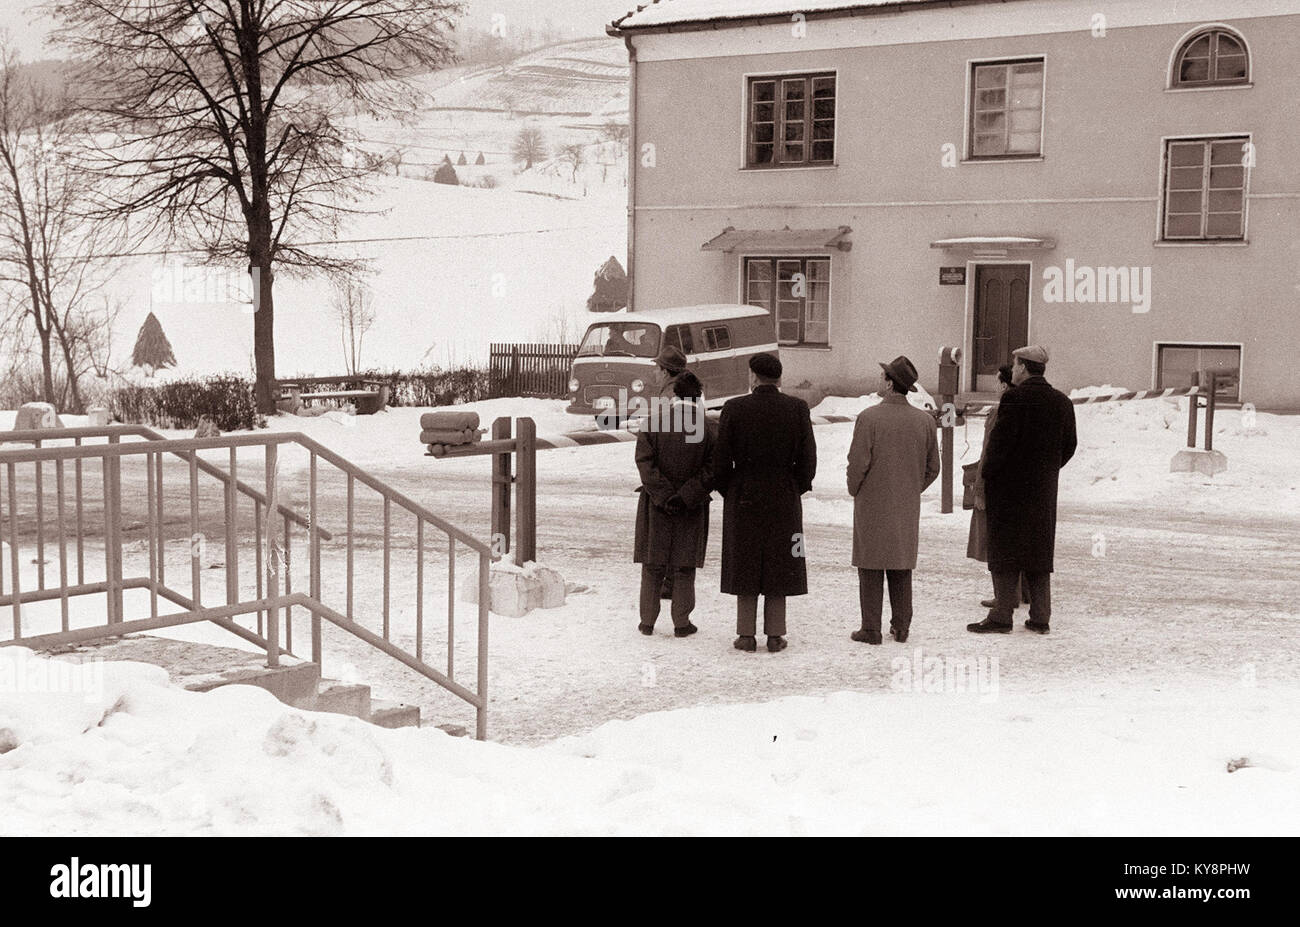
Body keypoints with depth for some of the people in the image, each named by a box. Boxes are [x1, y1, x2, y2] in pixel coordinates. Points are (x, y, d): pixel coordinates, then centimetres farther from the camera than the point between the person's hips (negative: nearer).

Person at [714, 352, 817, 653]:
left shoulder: (734, 409, -9)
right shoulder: (797, 408, -5)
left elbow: (722, 460, -7)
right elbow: (807, 458, -4)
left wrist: (727, 492, 9)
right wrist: (797, 489, 12)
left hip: (743, 497, -1)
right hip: (784, 499, 1)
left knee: (745, 565, 8)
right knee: (779, 566, 9)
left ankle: (746, 636, 9)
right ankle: (775, 636, 10)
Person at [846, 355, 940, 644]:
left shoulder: (869, 418, -15)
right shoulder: (925, 420, 0)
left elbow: (857, 463, -14)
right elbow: (932, 468, 6)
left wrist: (855, 491, 4)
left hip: (873, 505, -4)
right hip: (908, 508, 4)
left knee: (871, 567, 3)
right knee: (902, 568, 13)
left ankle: (871, 629, 4)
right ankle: (901, 627, 16)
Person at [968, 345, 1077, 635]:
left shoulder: (1014, 399, -14)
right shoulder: (1062, 402, 6)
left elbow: (1000, 441, -17)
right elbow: (1069, 445, 9)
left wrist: (986, 476, -5)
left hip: (1010, 486, -6)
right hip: (1044, 490, 6)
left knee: (1006, 550, -1)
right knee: (1039, 551, 11)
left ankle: (1002, 616, -1)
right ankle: (1040, 618, 13)